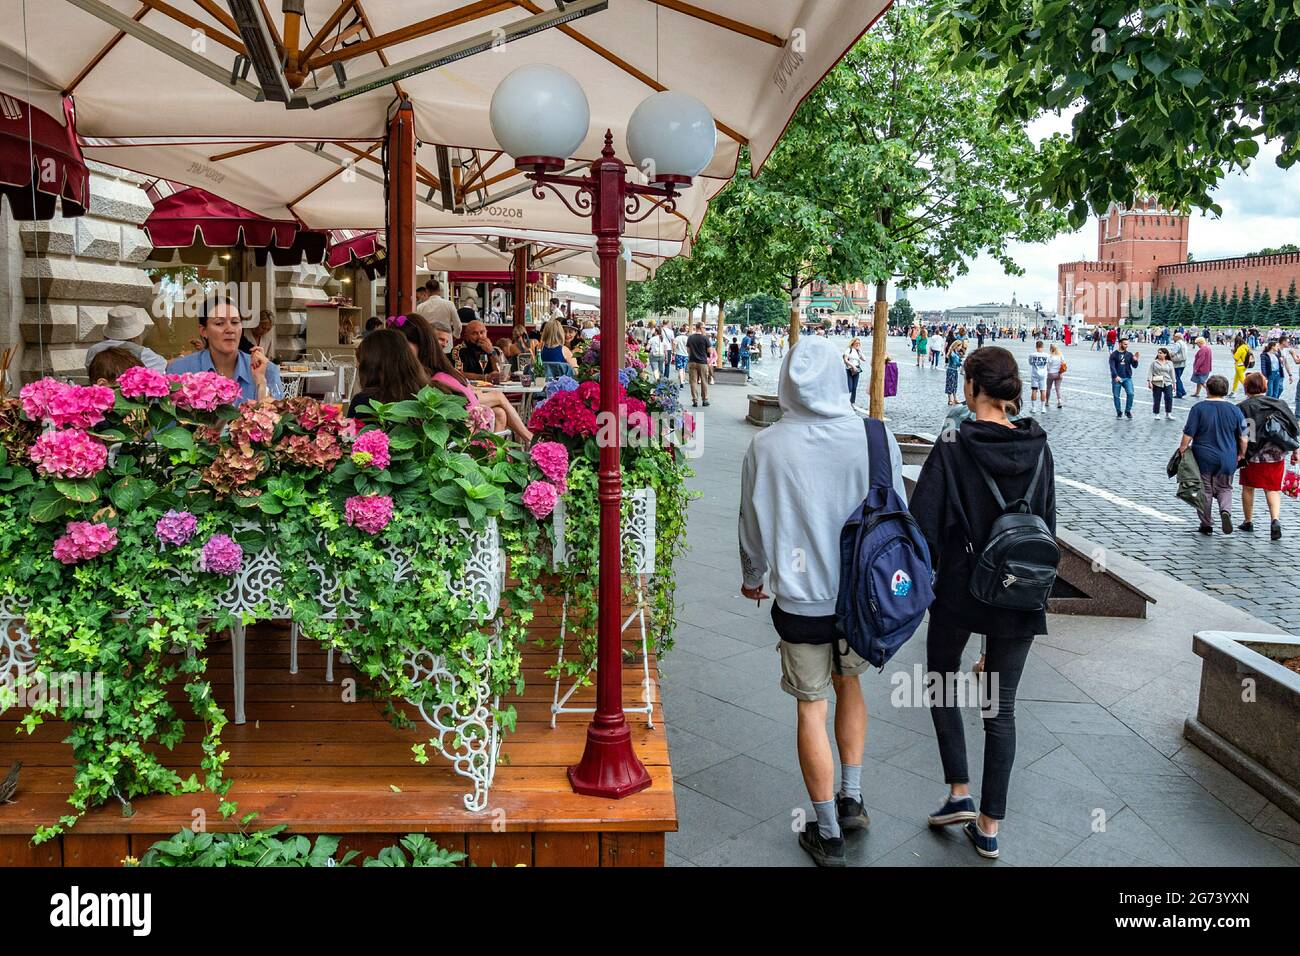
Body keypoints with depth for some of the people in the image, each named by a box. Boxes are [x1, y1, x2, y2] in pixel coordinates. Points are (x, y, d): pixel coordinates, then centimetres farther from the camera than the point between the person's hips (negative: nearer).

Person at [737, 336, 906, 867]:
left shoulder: (766, 447, -13)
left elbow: (753, 525, -1)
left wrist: (752, 578, 18)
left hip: (802, 601, -2)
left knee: (811, 708, 11)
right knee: (848, 683, 26)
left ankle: (828, 834, 23)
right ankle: (851, 798, 31)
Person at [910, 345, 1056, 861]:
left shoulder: (951, 450, -14)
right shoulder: (1038, 450, -1)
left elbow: (924, 524, -16)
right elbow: (1048, 525, 7)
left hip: (959, 592, -3)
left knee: (942, 682, 21)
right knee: (1001, 709, 12)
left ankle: (960, 793, 15)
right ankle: (989, 825, 20)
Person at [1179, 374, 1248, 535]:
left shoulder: (1198, 408, -9)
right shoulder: (1234, 410, -1)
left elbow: (1188, 434, -11)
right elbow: (1243, 437, 2)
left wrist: (1182, 450, 2)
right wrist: (1241, 454, 16)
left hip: (1203, 458, -2)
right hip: (1227, 459, 2)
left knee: (1205, 491, 10)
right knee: (1224, 488, 17)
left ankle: (1206, 525, 13)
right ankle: (1225, 510, -10)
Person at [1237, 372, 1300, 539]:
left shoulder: (1242, 408, -9)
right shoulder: (1279, 404, 3)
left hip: (1252, 456, -3)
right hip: (1276, 455, 3)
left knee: (1248, 488, 14)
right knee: (1273, 489, 10)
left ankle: (1247, 522, 24)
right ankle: (1276, 519, -11)